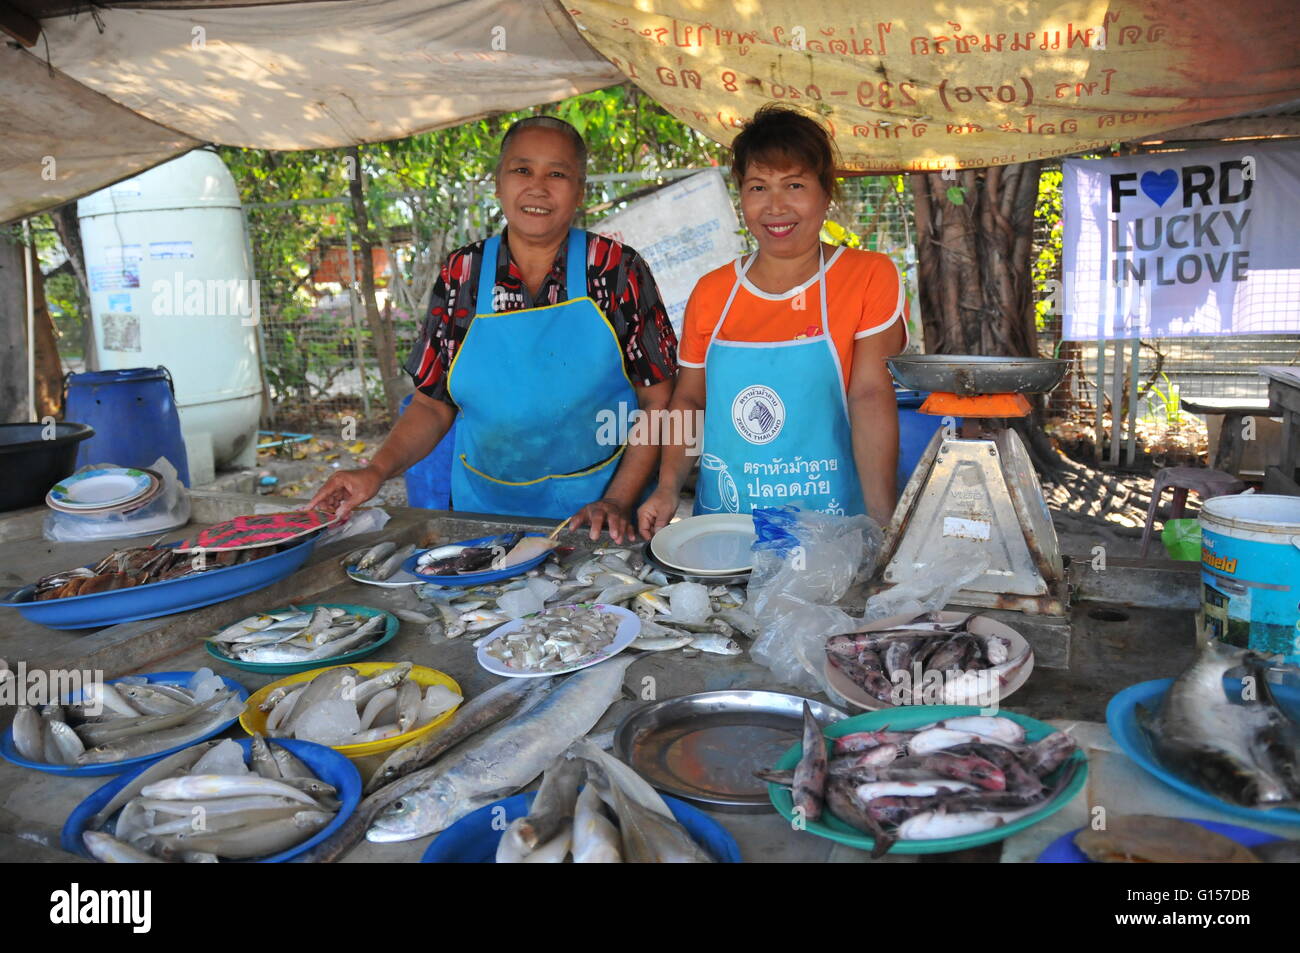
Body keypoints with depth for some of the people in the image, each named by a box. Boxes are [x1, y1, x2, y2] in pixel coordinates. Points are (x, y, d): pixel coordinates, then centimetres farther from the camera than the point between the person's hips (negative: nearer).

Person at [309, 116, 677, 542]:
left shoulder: (618, 270, -1)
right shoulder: (460, 275, 5)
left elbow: (657, 400, -1)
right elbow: (432, 404, 9)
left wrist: (619, 500, -11)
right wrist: (377, 471, -6)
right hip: (485, 511, 2)